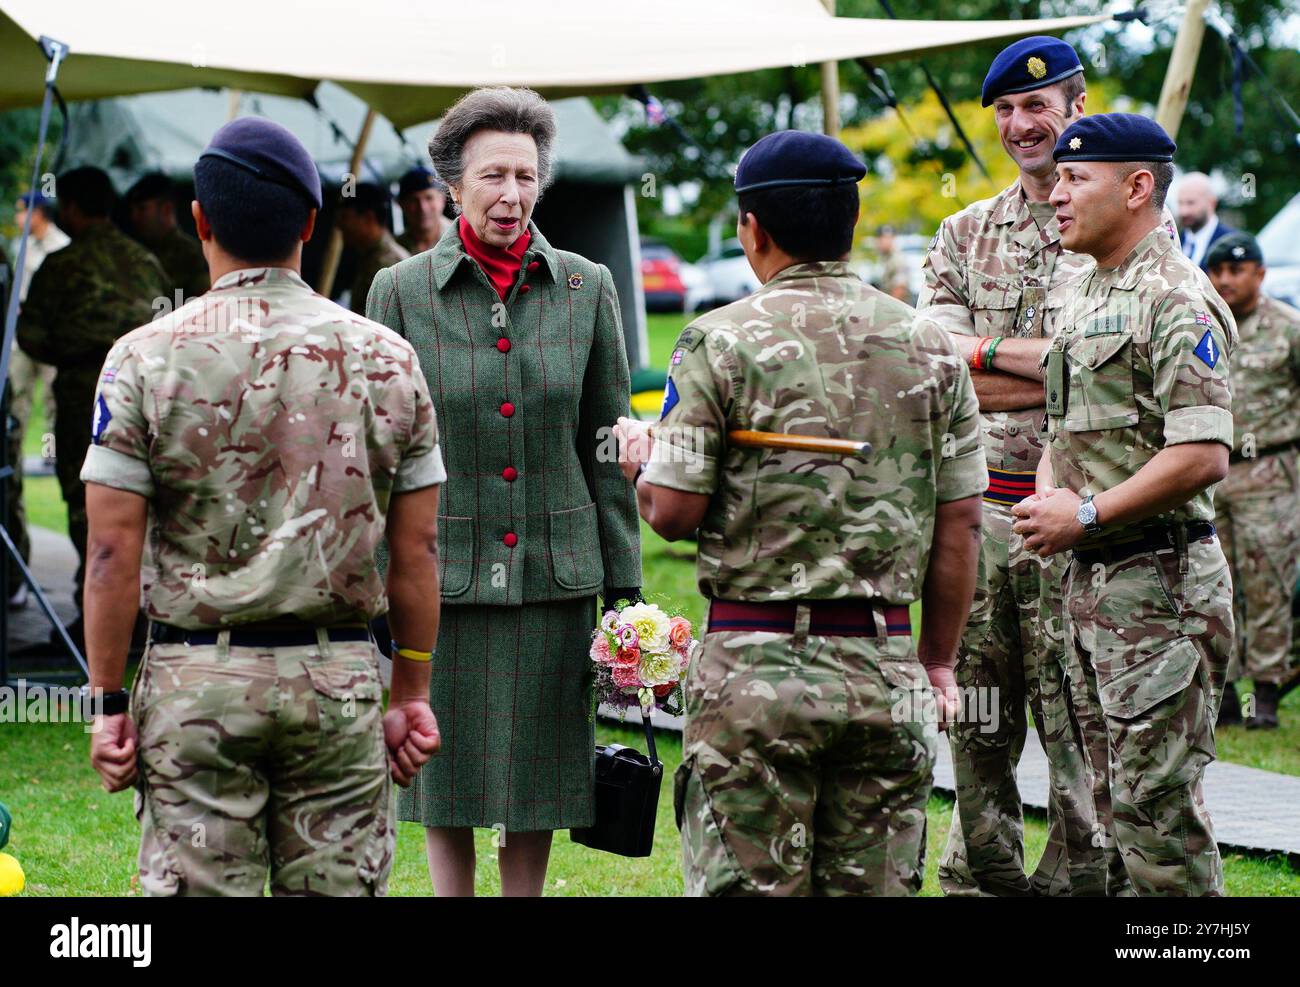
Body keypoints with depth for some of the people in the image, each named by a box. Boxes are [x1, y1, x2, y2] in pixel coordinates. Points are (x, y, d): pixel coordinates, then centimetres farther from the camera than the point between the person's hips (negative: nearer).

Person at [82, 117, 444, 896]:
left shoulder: (145, 358, -4)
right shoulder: (386, 358, 3)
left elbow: (114, 552, -6)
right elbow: (417, 550, 4)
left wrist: (110, 702, 0)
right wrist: (413, 694, 12)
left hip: (197, 679, -2)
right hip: (340, 680, 2)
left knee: (203, 885, 2)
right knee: (341, 885, 6)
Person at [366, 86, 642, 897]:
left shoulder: (586, 289, 3)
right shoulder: (402, 292, -2)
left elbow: (608, 450, 7)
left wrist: (623, 585, 4)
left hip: (553, 575, 1)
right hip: (443, 573, -1)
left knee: (539, 770, 8)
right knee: (447, 771, 5)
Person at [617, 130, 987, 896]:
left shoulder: (720, 343, -6)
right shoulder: (929, 346, 5)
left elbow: (673, 512, -8)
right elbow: (960, 524, 6)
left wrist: (641, 459, 14)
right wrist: (939, 660, 15)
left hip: (757, 666, -3)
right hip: (886, 662, 3)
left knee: (749, 886, 2)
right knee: (877, 885, 8)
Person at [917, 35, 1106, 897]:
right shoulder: (965, 235, 14)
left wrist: (988, 354, -8)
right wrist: (1052, 363, -9)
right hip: (977, 502, 4)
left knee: (1079, 723, -3)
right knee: (975, 723, 9)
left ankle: (1078, 876, 4)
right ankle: (982, 874, 19)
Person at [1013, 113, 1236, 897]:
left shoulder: (1175, 299, -14)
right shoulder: (1091, 296, 17)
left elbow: (1203, 455, -22)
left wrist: (1086, 516, -17)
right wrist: (1047, 496, 4)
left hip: (1159, 584, -10)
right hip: (1092, 580, 10)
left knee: (1157, 803, -8)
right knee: (1119, 797, 13)